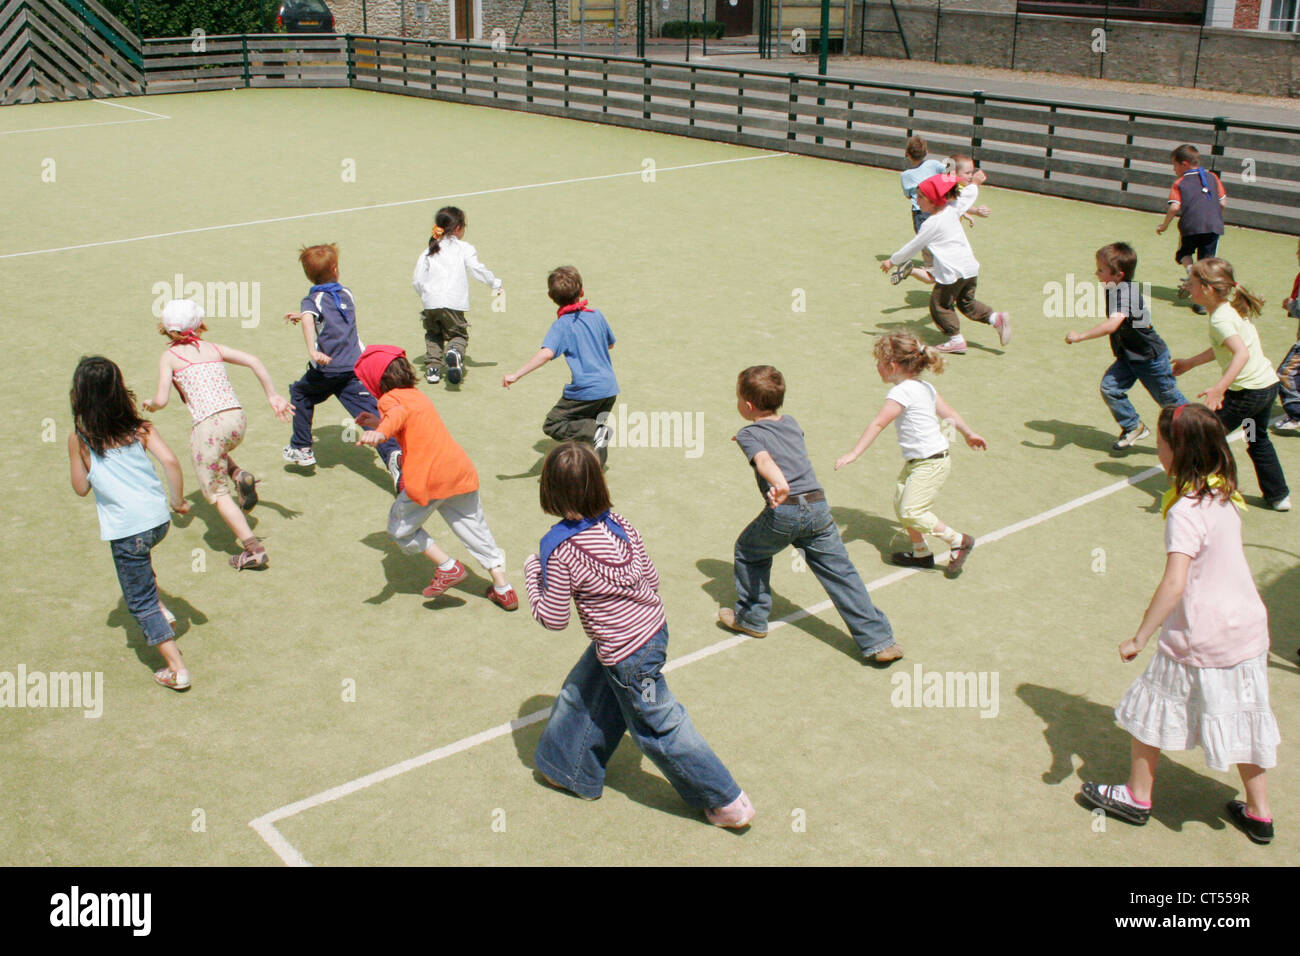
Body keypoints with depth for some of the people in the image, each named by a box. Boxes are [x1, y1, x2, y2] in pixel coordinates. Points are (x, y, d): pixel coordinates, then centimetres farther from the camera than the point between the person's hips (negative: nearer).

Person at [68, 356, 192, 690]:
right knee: (139, 558, 38)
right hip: (158, 519, 4)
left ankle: (177, 669, 4)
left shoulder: (79, 438, -6)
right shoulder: (138, 427, 0)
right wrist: (178, 501, 1)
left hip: (125, 528, -4)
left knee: (141, 603, 7)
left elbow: (81, 488, 3)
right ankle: (160, 608, 30)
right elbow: (170, 461, -11)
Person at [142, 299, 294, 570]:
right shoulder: (214, 349, 17)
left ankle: (254, 550, 1)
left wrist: (150, 404, 20)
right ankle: (239, 476, 8)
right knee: (217, 446, 38)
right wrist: (273, 396, 8)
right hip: (237, 419, 5)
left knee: (217, 492, 8)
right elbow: (253, 361, 5)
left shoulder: (169, 357, 6)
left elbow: (161, 401, -2)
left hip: (208, 426, -5)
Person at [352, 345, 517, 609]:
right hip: (461, 469, 8)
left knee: (400, 527, 13)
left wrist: (380, 432, -45)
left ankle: (448, 567, 7)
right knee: (475, 530, 18)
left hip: (428, 477, -8)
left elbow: (398, 415, -26)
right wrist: (380, 423, 42)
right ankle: (503, 588, 20)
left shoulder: (390, 399, -1)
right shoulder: (418, 395, 24)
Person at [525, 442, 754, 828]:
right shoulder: (618, 523, -7)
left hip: (628, 652, -8)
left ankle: (728, 803, 20)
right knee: (582, 694, 25)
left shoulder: (559, 549, -25)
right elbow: (651, 578, 2)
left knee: (658, 728, 9)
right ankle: (571, 770, 45)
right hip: (652, 625, 8)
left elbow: (552, 618, -14)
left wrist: (533, 572, -1)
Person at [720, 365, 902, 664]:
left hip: (784, 510, -5)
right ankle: (879, 640, 3)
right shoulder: (791, 423, 20)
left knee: (748, 551, 23)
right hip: (818, 506, 5)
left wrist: (779, 485, -39)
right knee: (841, 572, 6)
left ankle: (751, 618, 34)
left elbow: (764, 460, -21)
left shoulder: (750, 434, 2)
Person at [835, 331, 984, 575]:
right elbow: (948, 413, 19)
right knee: (900, 502, 10)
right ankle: (921, 552, 21)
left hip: (931, 463, -10)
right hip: (916, 461, 10)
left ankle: (958, 541, 0)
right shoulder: (924, 386, 9)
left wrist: (853, 454, -22)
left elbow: (878, 424, -22)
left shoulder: (902, 392, -19)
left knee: (911, 512, -11)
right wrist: (968, 433, 34)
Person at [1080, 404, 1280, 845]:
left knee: (1151, 708, 12)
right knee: (1240, 718, 18)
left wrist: (1140, 637, -24)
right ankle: (1258, 813, 28)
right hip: (1247, 630, 7)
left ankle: (1137, 797, 27)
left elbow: (1174, 584, -29)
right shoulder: (1224, 495, 2)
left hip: (1198, 640, -7)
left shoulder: (1185, 512, -23)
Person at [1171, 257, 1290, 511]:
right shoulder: (1232, 308, 8)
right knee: (1259, 440, 28)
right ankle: (1279, 496, 36)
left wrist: (1220, 388, -43)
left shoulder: (1220, 319, -21)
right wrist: (1190, 362, 29)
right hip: (1268, 384, 10)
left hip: (1248, 391, -10)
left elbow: (1242, 353, -35)